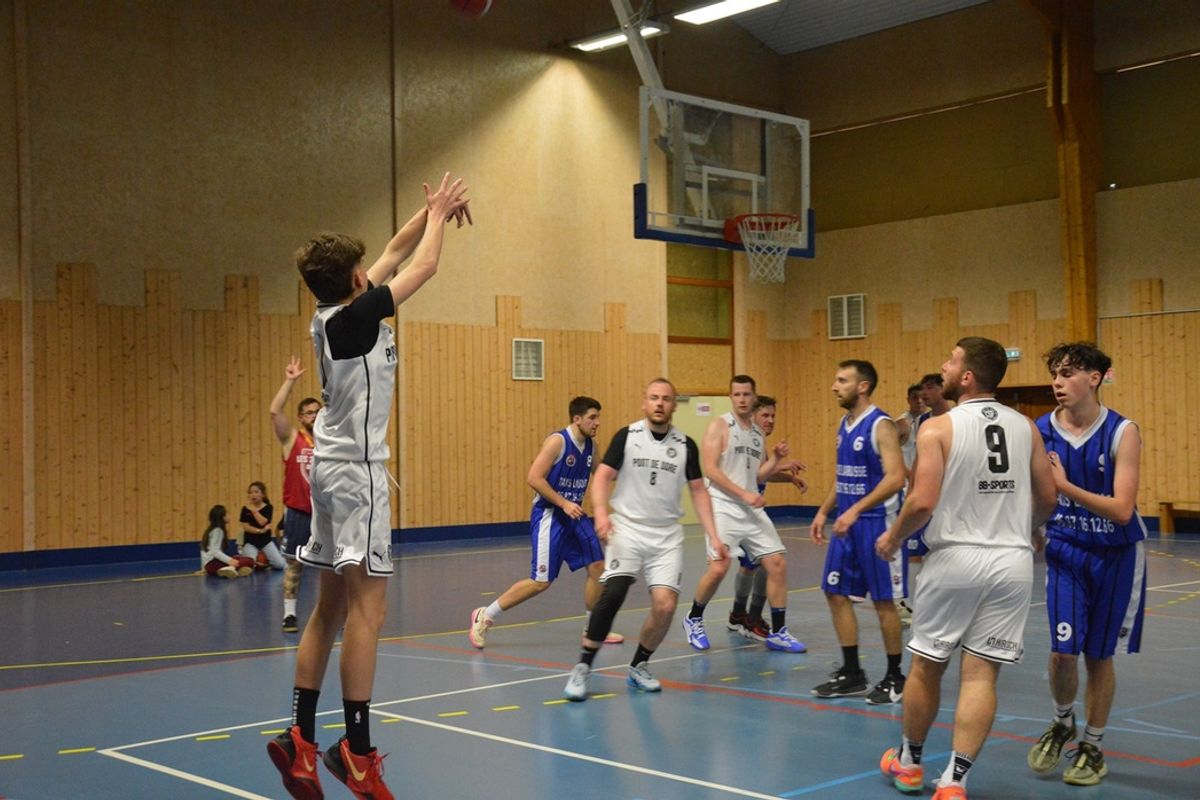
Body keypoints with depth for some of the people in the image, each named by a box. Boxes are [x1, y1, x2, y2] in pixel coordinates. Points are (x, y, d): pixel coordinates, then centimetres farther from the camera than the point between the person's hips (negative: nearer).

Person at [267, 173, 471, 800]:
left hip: (332, 466, 10)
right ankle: (356, 749, -5)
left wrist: (430, 212, 18)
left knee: (331, 608, 10)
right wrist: (438, 215, 10)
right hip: (356, 469, -10)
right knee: (366, 608, -7)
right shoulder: (355, 318, -15)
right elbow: (424, 266, -6)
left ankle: (300, 739, 13)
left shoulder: (332, 315, 9)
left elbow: (396, 252, 21)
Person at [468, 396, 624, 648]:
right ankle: (485, 616, 6)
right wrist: (564, 503, -23)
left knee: (597, 566, 3)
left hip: (573, 514, 8)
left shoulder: (590, 444, 7)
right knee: (541, 581, -7)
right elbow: (534, 477, -21)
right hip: (548, 515, -8)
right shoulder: (557, 441, -17)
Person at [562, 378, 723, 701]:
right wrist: (600, 512, -21)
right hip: (628, 527, -2)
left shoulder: (685, 445, 6)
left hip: (667, 535, 3)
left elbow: (698, 491, 10)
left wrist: (713, 536, 2)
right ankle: (583, 668, -9)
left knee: (665, 604, -10)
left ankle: (638, 667, 15)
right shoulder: (627, 436, 0)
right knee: (613, 592, -23)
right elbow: (603, 475, -3)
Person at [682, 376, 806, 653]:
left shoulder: (759, 433, 15)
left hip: (752, 509, 6)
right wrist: (744, 494, -17)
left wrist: (776, 459, 1)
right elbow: (710, 469, -13)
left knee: (777, 563, 0)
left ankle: (777, 633, 9)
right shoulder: (719, 426, -4)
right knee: (718, 568, -14)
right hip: (724, 507, -6)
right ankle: (694, 620, 12)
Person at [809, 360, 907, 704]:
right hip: (846, 521, 9)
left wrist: (856, 510, -28)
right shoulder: (844, 424, 11)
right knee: (836, 593, 9)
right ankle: (851, 674, 18)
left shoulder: (880, 425, -15)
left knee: (883, 601, 0)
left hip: (875, 522, -9)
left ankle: (894, 678, 13)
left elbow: (895, 477, -22)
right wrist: (824, 512, 13)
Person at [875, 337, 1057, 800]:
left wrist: (893, 537, 2)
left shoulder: (938, 428, -8)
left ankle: (909, 763, 30)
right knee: (981, 674, 5)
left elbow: (923, 502, -16)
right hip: (1012, 561, 3)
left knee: (926, 666, 13)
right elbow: (1047, 497, 10)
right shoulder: (1025, 427, 6)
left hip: (956, 558, -3)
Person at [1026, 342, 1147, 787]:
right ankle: (1062, 724, 22)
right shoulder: (1041, 432, -8)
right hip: (1065, 550, 1)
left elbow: (1122, 510, -23)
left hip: (1116, 555, -1)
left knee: (1099, 655, 7)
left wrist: (1066, 486, -31)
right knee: (1063, 649, -9)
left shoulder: (1122, 433, -15)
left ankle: (1093, 747, 26)